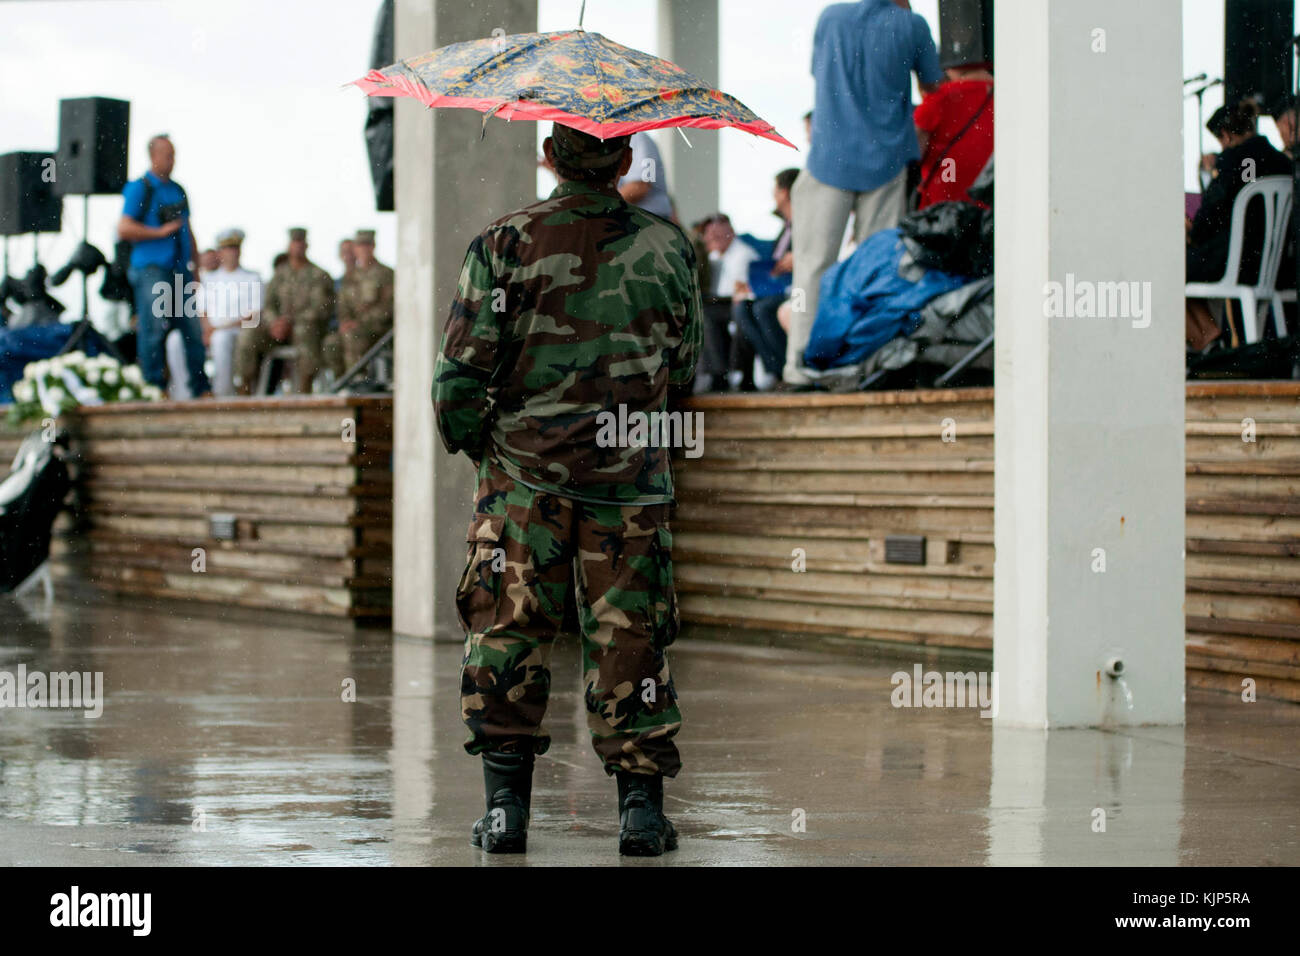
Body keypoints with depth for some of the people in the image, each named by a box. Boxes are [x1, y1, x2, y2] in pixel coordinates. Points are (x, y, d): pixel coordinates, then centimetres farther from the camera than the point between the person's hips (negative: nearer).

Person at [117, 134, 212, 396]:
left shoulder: (177, 190, 18)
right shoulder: (139, 189, -2)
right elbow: (124, 229, -10)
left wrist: (195, 270, 18)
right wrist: (161, 231, -12)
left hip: (179, 269, 6)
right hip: (151, 269, -6)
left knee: (193, 329, 3)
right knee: (153, 328, -9)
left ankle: (202, 388, 8)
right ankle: (153, 386, -4)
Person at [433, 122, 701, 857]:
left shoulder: (505, 245, -7)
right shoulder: (666, 248, 0)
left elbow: (463, 370, -7)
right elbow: (686, 362, 13)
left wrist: (468, 437, 11)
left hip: (524, 472, -1)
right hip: (632, 477, 1)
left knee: (508, 631, 6)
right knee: (630, 635, 6)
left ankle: (507, 802, 2)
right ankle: (642, 803, 5)